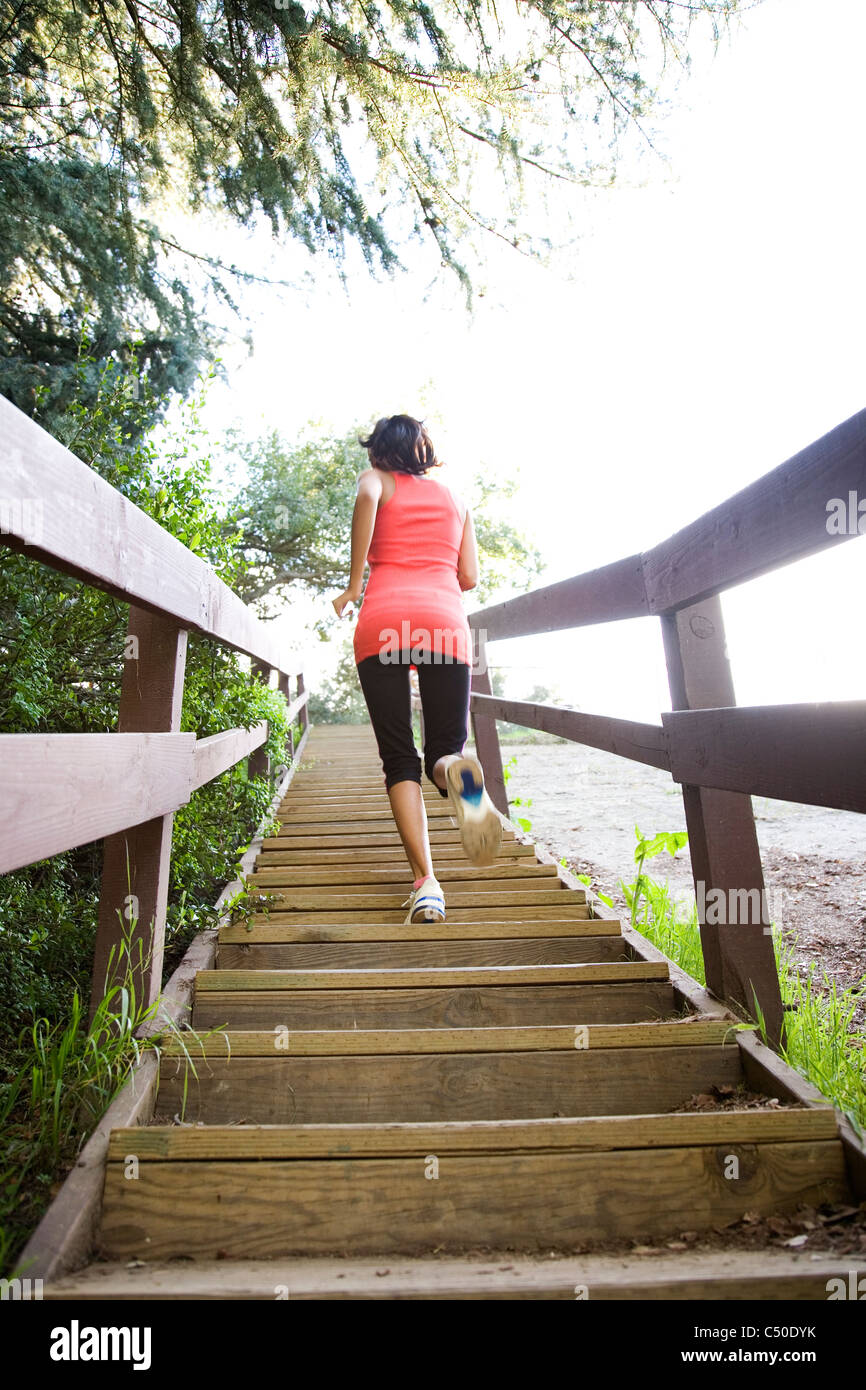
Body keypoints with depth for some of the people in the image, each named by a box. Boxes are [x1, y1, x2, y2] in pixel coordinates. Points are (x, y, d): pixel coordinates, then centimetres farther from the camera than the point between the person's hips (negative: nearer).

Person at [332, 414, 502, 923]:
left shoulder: (377, 479, 20)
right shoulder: (456, 498, 28)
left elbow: (366, 497, -7)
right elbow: (469, 578, 17)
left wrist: (354, 582, -3)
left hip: (384, 619, -1)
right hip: (446, 621, 2)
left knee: (399, 760, 2)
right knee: (446, 750, 8)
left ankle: (426, 882, -11)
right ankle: (459, 774, -30)